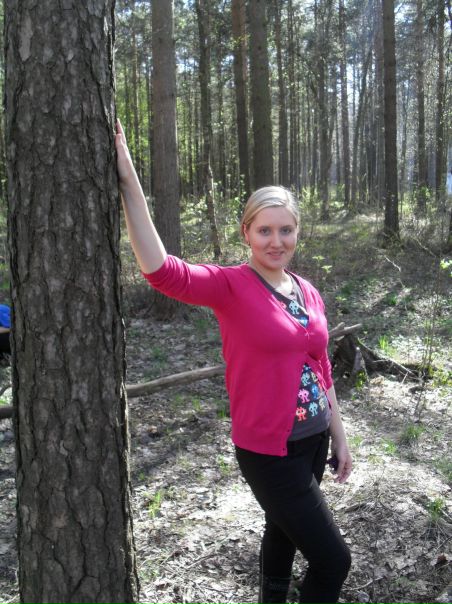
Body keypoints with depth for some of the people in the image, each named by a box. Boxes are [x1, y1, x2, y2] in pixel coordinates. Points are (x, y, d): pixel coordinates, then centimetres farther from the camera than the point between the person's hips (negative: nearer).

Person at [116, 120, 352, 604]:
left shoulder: (308, 293, 3)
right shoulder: (231, 286, -16)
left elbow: (320, 370, 11)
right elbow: (161, 271, -34)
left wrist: (339, 437, 14)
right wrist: (129, 182, -39)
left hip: (314, 442, 7)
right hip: (268, 453, -7)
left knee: (283, 533, 28)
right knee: (333, 560, 0)